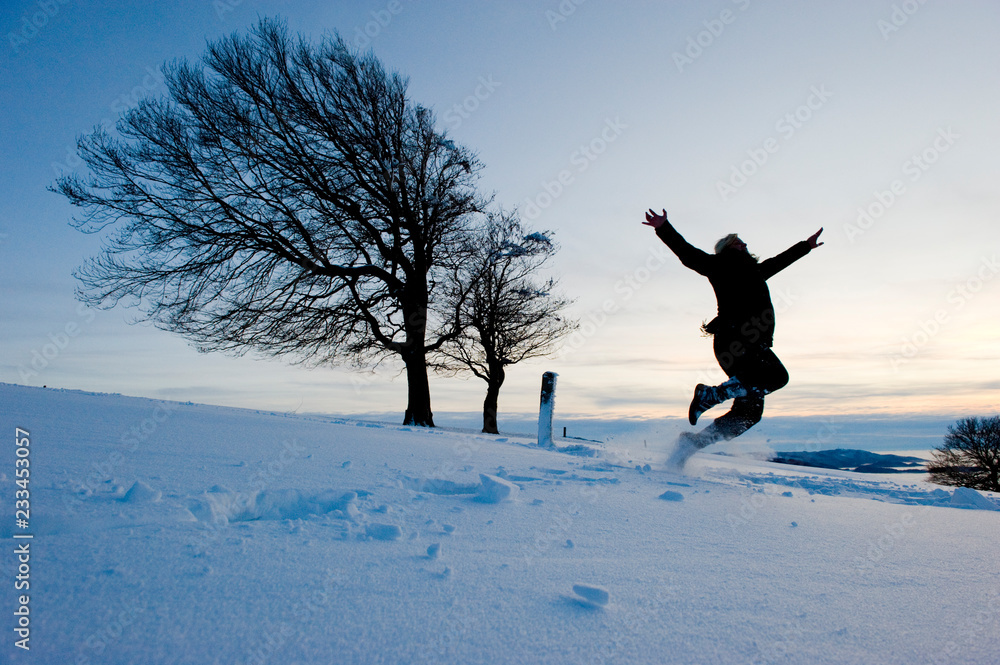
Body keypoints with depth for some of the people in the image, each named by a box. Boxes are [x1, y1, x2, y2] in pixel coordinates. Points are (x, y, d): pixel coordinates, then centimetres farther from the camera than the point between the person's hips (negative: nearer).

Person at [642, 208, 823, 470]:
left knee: (748, 411, 0)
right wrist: (664, 228, -14)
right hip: (733, 337, -8)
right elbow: (687, 253, -1)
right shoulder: (719, 264, 9)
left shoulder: (753, 270, 31)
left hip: (751, 343, 8)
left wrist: (806, 245, 61)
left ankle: (693, 441, 3)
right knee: (776, 376, -29)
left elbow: (779, 260, 47)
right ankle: (709, 395, -18)